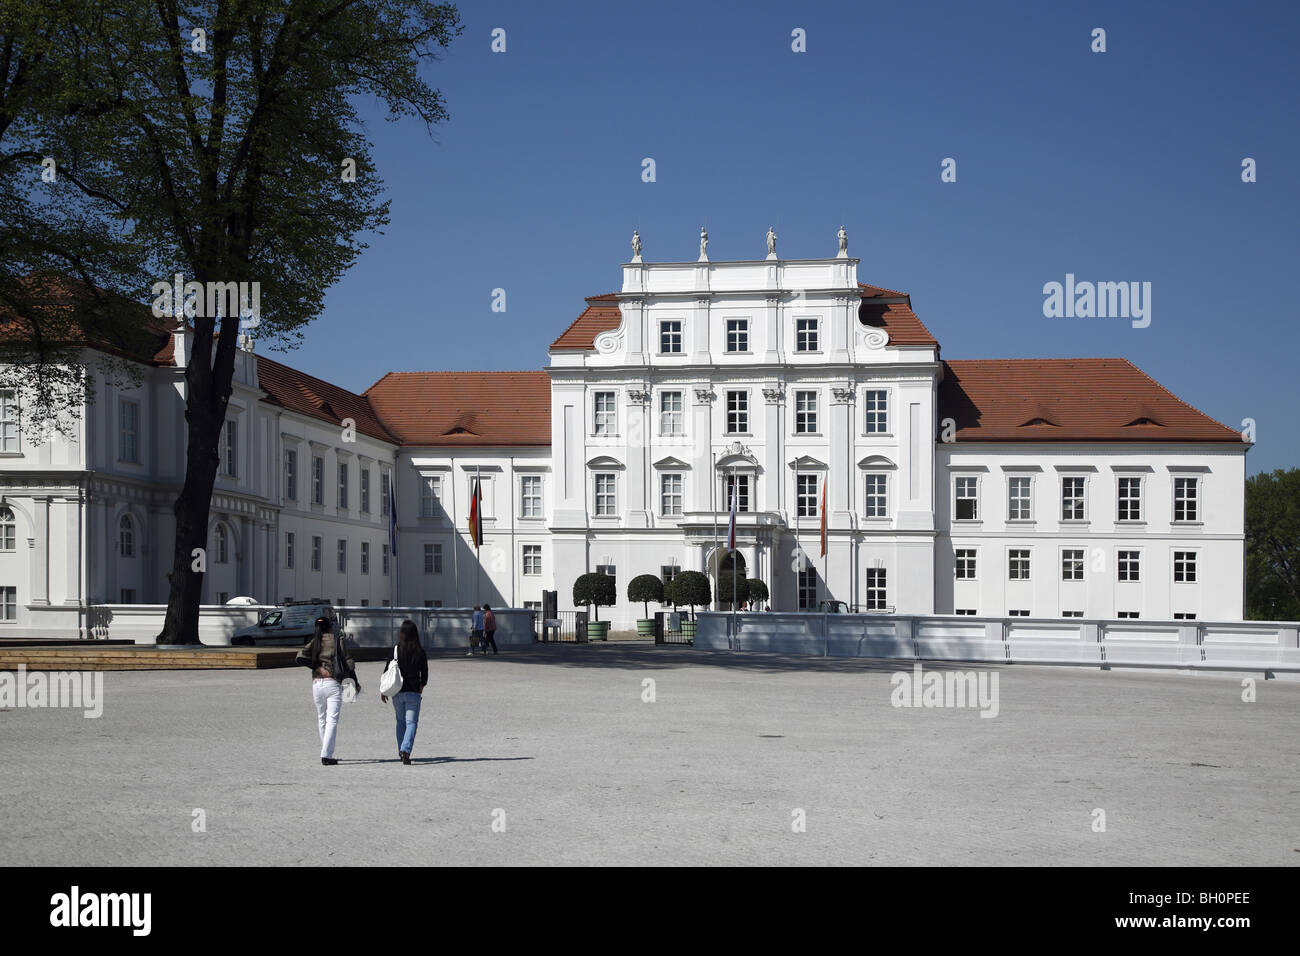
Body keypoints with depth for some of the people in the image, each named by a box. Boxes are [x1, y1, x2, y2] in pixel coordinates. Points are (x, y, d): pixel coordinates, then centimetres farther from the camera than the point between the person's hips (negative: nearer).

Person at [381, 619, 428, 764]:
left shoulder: (395, 650, -4)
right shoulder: (420, 652, -4)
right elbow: (424, 674, 2)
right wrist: (421, 687, 21)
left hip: (397, 692, 2)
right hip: (413, 692, -2)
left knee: (401, 721, 18)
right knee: (411, 722, -1)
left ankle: (401, 752, 22)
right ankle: (406, 750, -20)